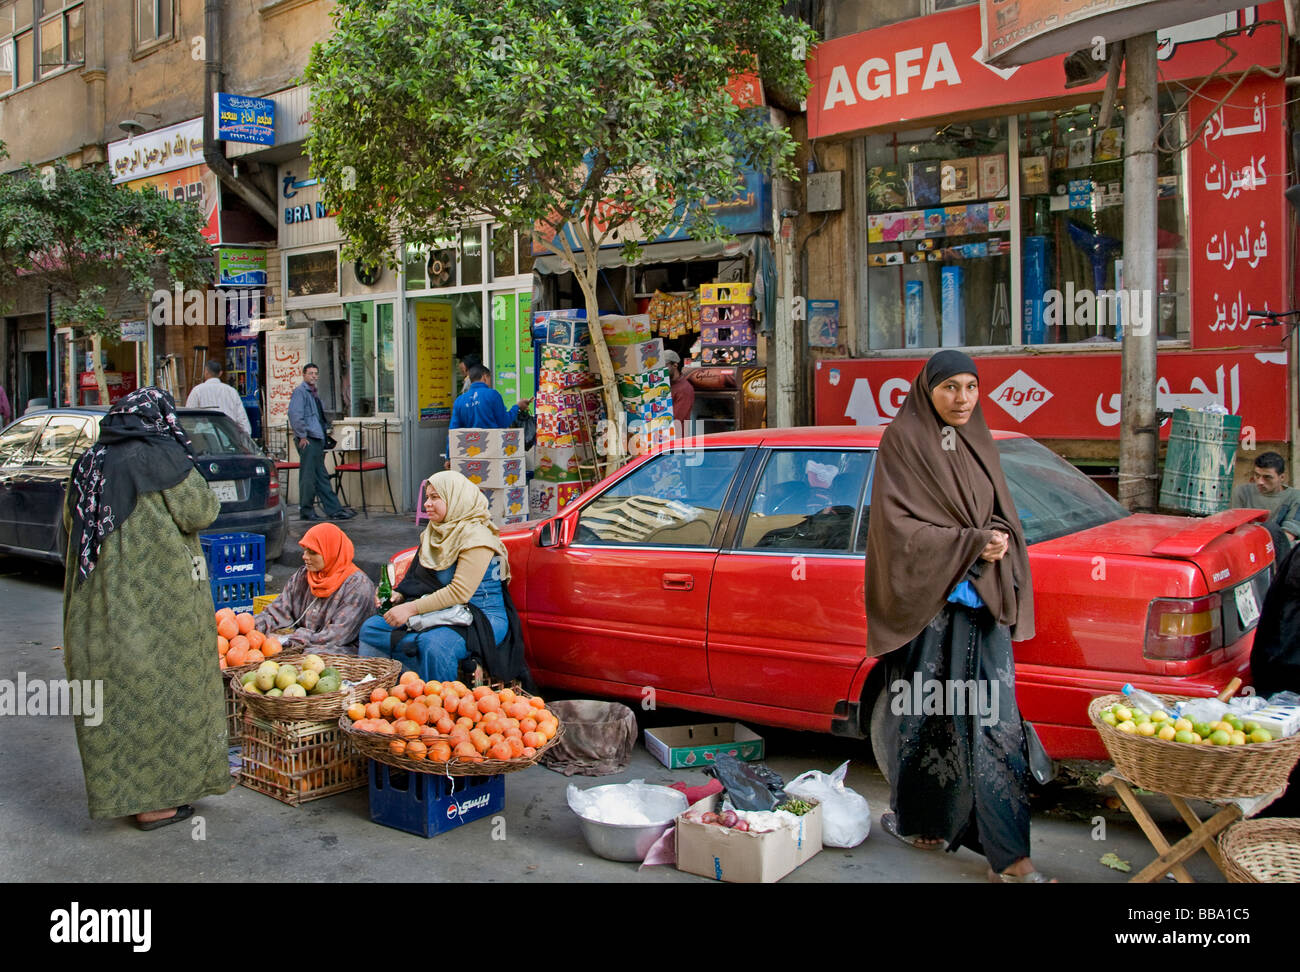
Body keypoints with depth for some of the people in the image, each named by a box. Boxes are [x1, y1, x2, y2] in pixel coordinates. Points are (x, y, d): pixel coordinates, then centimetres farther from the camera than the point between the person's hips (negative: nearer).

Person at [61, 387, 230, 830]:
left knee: (112, 688, 14)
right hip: (158, 599, -6)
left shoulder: (89, 462, 8)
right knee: (157, 691, 3)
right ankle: (154, 800, 9)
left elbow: (71, 523, 16)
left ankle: (117, 789, 25)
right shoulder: (163, 457, -12)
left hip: (99, 604, 6)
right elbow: (199, 512, -11)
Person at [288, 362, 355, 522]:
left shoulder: (314, 393, 20)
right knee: (308, 475, -4)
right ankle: (306, 510, 4)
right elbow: (294, 414, -18)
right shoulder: (300, 391, -8)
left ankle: (334, 510, 12)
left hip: (318, 439, 9)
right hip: (308, 441, -9)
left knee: (322, 477, 10)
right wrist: (302, 436, -19)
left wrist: (326, 429, 17)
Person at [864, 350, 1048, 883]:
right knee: (924, 714, 7)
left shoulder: (979, 444, 13)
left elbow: (1003, 514, 16)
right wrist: (971, 543, -17)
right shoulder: (903, 441, -4)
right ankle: (919, 819, 28)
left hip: (983, 600, 4)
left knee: (995, 721, 0)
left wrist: (1000, 540, -7)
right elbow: (899, 525, -10)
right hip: (928, 601, -4)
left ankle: (1008, 856, 3)